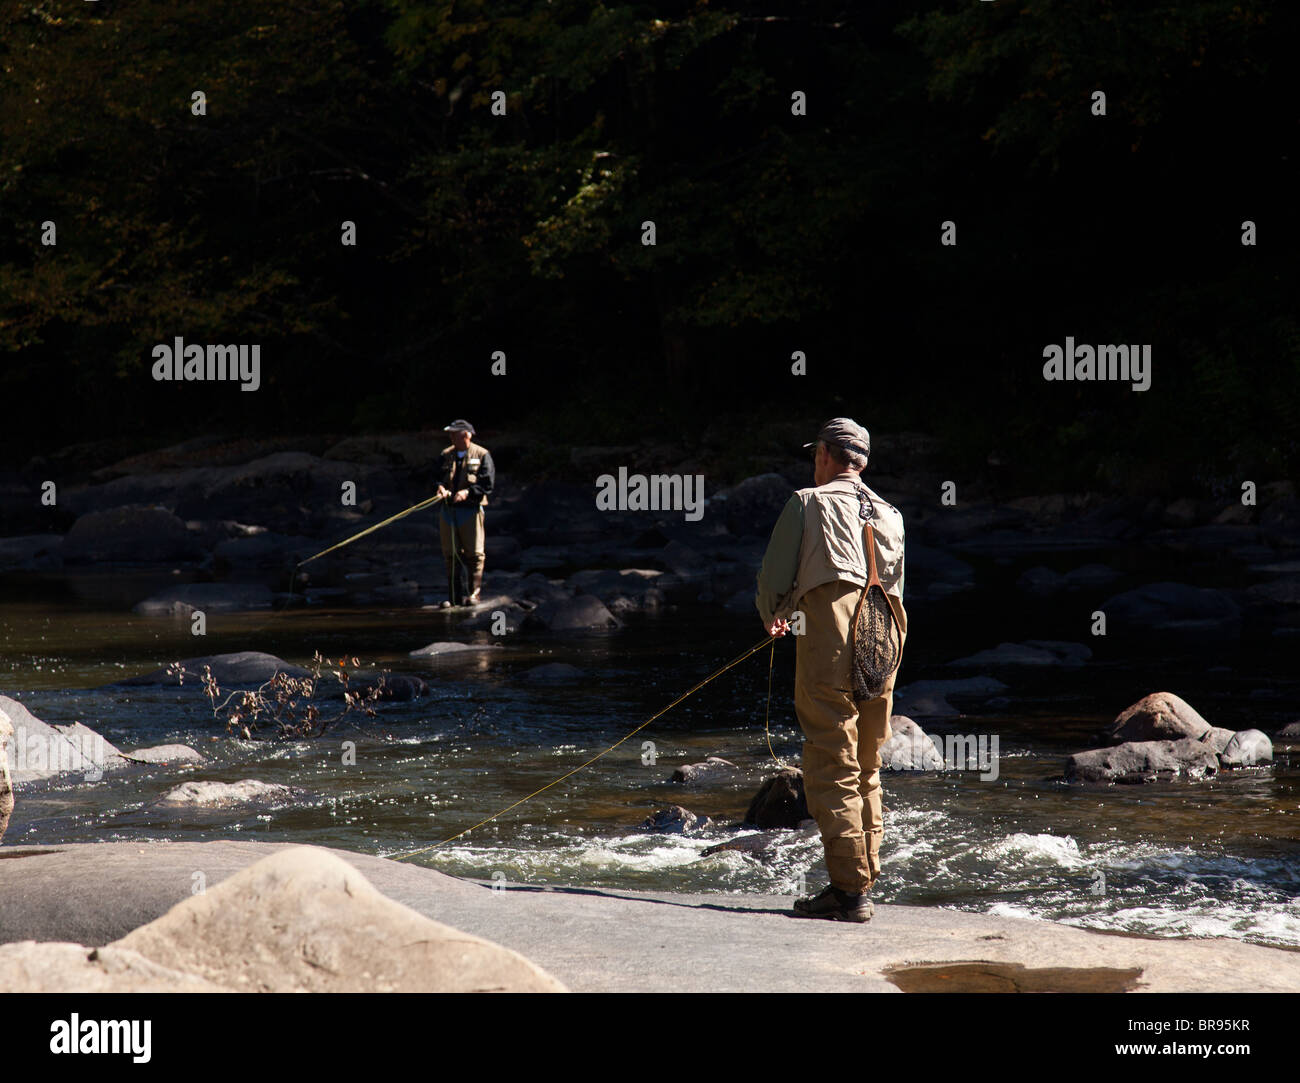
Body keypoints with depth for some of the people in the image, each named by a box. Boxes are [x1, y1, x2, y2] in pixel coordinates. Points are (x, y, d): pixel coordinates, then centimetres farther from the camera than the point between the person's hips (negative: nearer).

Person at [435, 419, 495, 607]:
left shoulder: (482, 456, 0)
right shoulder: (446, 455, 14)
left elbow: (488, 483, -7)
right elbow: (438, 477, 14)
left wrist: (467, 492, -19)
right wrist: (441, 487, -10)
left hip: (471, 509, -4)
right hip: (447, 510, 4)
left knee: (474, 554, -5)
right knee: (451, 555, 4)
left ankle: (474, 593, 4)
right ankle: (456, 596, 9)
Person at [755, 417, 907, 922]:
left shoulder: (808, 502, 4)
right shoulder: (889, 514, 20)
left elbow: (773, 577, 4)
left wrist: (773, 617, 28)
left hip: (830, 639, -6)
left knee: (832, 768, -6)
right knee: (866, 770, 14)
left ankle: (849, 888, -10)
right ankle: (862, 882, 15)